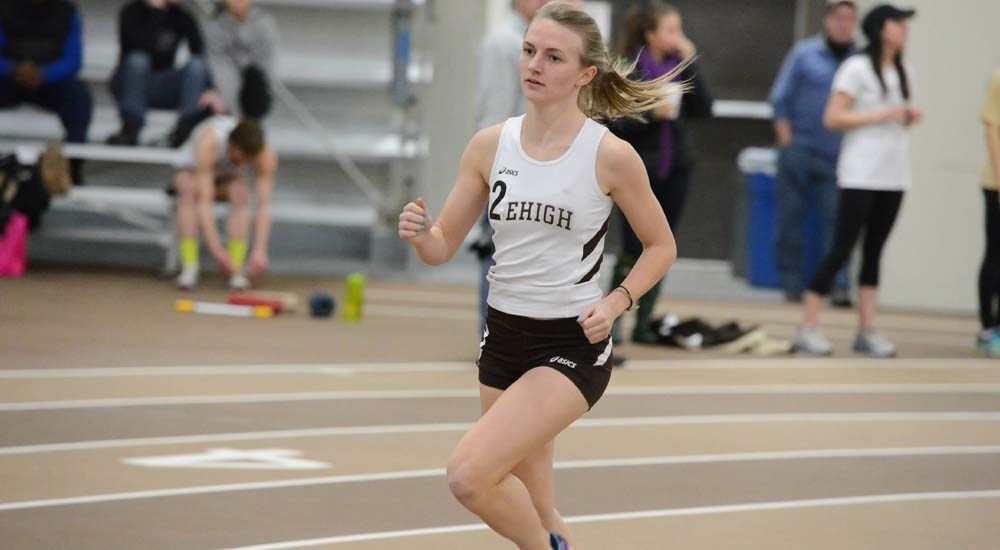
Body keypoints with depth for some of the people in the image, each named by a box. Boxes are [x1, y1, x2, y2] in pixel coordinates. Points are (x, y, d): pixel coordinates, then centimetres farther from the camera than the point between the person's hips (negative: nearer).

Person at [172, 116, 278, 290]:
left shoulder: (266, 155, -30)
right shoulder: (209, 142, -39)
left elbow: (264, 205, -32)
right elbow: (204, 202, -43)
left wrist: (260, 251, -44)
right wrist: (216, 249, -50)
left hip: (229, 177, 2)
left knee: (240, 193, -34)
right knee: (189, 190, -37)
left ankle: (236, 271, -36)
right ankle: (189, 268, -40)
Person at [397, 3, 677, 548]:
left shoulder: (611, 155, -10)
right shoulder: (490, 145, 0)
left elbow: (661, 246, 2)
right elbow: (443, 247, 4)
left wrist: (615, 303, -13)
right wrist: (418, 233, -19)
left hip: (572, 345, -5)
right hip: (503, 338, 5)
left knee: (468, 476, -22)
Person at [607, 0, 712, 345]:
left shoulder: (678, 66, 6)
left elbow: (703, 109, 0)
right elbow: (612, 121, -10)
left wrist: (689, 64, -6)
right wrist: (651, 114, -21)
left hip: (674, 168, 5)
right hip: (637, 169, -5)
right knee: (633, 251, -7)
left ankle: (643, 324, 13)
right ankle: (611, 321, 5)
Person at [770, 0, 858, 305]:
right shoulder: (804, 54, 2)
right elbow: (780, 100, 3)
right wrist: (786, 142, -3)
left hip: (838, 157, 0)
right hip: (799, 151, 0)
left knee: (837, 220, -6)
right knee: (791, 218, 4)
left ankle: (839, 286, -7)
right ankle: (792, 283, 12)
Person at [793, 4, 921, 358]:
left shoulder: (904, 72, 14)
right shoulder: (857, 68, -7)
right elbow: (833, 118, -11)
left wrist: (910, 118, 2)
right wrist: (880, 116, -16)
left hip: (893, 176, 6)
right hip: (861, 175, -6)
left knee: (874, 251, 7)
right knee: (842, 249, -8)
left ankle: (867, 331, 8)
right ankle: (808, 329, -4)